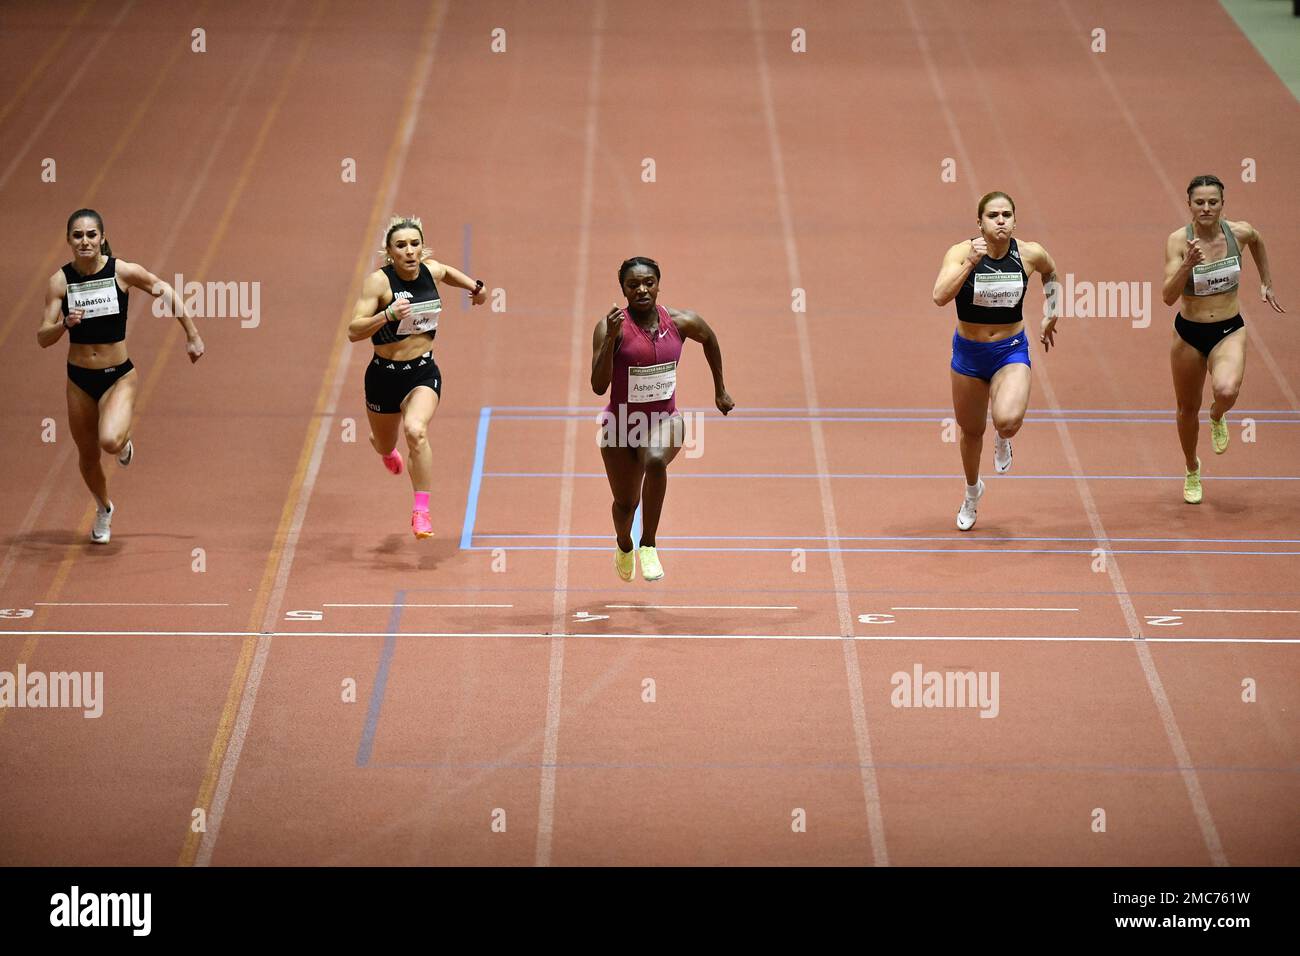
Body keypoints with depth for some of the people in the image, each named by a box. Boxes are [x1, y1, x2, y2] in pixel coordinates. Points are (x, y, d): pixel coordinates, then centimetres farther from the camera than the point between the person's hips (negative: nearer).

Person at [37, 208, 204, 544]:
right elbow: (43, 338, -8)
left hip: (119, 376, -2)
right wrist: (65, 324, -29)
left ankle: (124, 441, 11)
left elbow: (166, 291, 4)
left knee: (110, 442, -28)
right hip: (79, 379, 2)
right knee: (87, 456, 15)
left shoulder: (123, 271, -12)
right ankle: (104, 510, 46)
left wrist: (192, 336, 5)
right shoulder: (60, 281, -9)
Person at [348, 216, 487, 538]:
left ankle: (421, 511, -23)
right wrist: (388, 315, -37)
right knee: (385, 445, 21)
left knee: (416, 431, -29)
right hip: (384, 375, -1)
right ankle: (386, 449, 63)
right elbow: (353, 332, -25)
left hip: (424, 372, 1)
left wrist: (475, 286, 24)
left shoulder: (431, 270, -4)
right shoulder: (379, 281, -18)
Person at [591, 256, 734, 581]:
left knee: (655, 460, -35)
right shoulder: (611, 327, -19)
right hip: (621, 424, 0)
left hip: (665, 420, 0)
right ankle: (624, 547, 51)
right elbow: (598, 387, -25)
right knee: (626, 503, 13)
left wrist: (720, 391, 19)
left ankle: (648, 546, -20)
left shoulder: (681, 322, -10)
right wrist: (611, 338, -36)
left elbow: (709, 339, 14)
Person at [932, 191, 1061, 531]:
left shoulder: (1030, 254, -11)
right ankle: (972, 491, 48)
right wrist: (970, 263, -40)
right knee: (971, 430, 17)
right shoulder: (961, 252, -17)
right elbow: (940, 296, -33)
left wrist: (1051, 314, 13)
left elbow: (1050, 273, 14)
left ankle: (1002, 439, 13)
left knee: (1007, 420, -28)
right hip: (969, 353, 0)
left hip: (1011, 352, 0)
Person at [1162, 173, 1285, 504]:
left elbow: (1257, 242, 17)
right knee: (1188, 409, 14)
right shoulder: (1178, 240, -16)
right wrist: (1187, 265, -37)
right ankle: (1192, 471, 43)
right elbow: (1169, 297, -22)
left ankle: (1217, 418, 10)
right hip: (1189, 333, 0)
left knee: (1226, 391, -29)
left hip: (1229, 331, 0)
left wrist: (1266, 284, 21)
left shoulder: (1240, 232, -10)